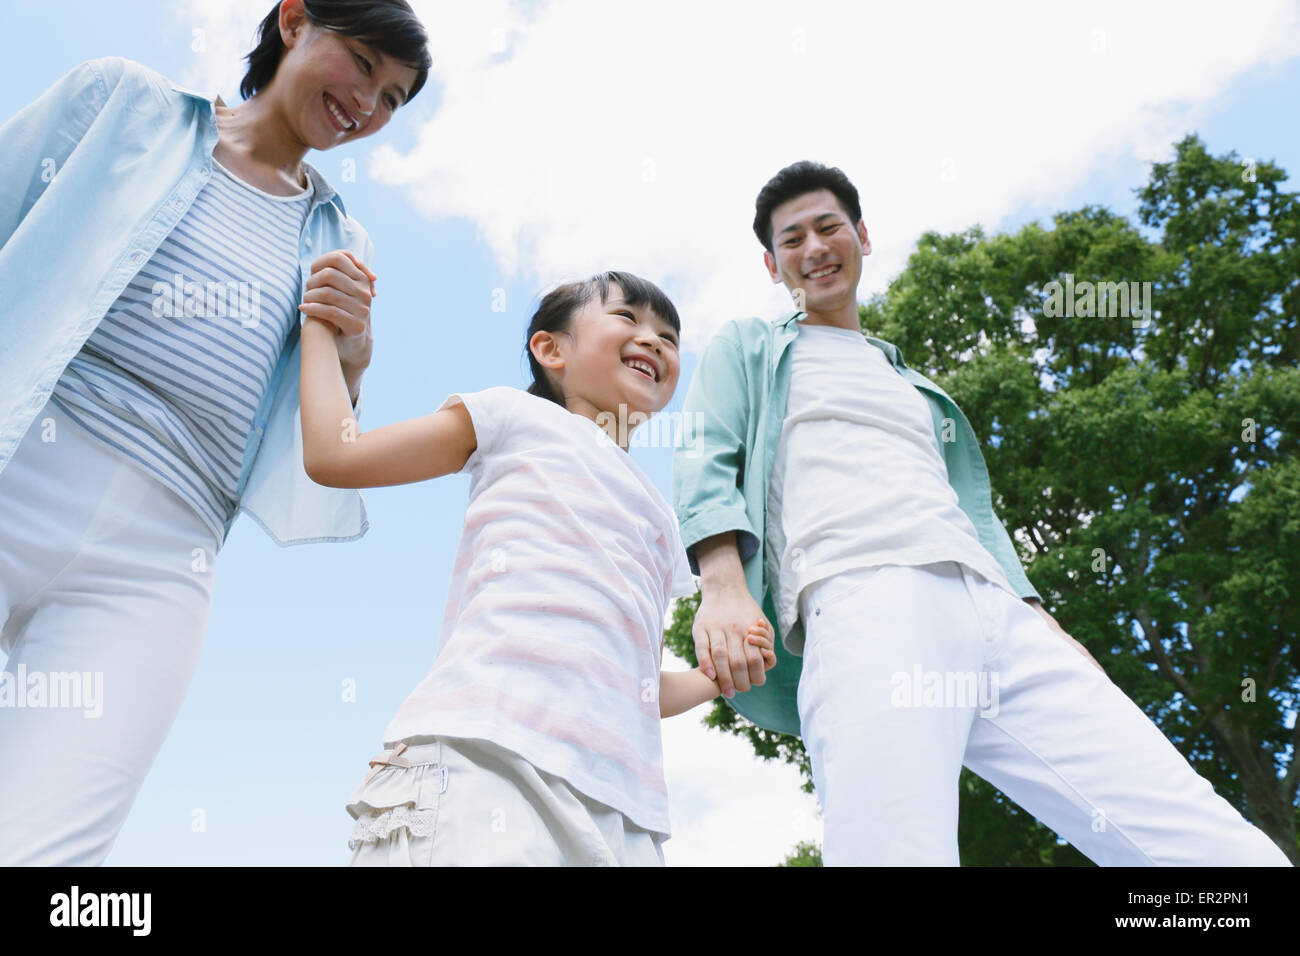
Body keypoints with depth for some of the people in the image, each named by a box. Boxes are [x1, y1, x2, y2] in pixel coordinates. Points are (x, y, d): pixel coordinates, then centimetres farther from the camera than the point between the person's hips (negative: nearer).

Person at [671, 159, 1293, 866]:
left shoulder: (916, 386, 38)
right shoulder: (746, 350, 24)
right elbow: (706, 461, 6)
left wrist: (1041, 623, 14)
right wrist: (723, 587, -14)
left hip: (998, 616, 5)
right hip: (864, 597, -5)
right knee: (901, 852, -28)